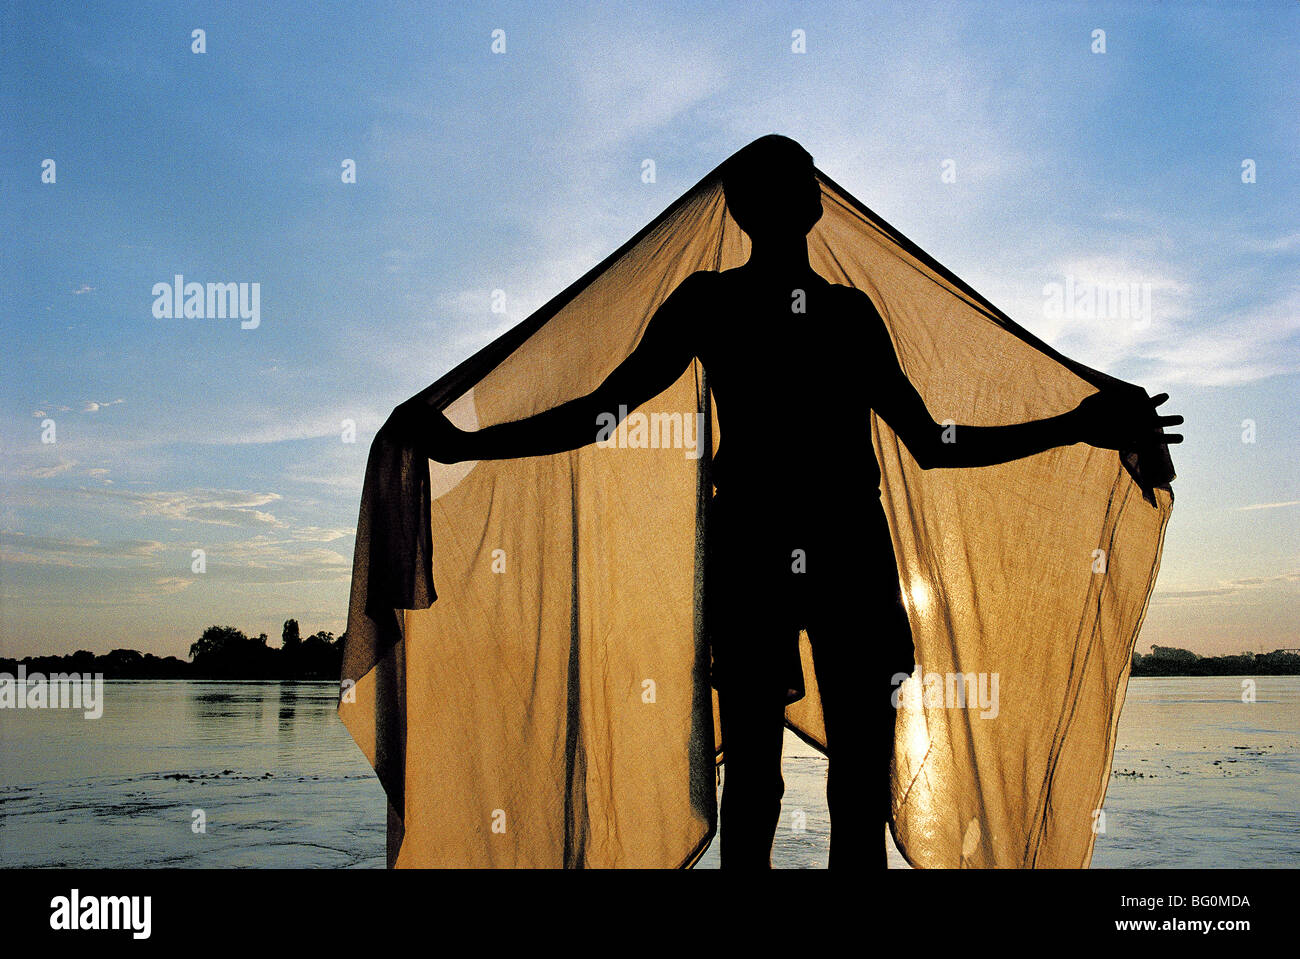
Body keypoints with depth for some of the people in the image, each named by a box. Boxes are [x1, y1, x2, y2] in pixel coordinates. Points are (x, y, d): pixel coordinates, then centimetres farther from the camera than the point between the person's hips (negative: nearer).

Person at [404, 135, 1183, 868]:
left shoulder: (852, 311, 15)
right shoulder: (708, 301, 7)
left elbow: (930, 443, 18)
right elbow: (604, 411, 3)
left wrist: (1078, 427, 18)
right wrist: (466, 444, -4)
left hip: (854, 554, 3)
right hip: (748, 554, -2)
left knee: (864, 781, 1)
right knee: (752, 776, 0)